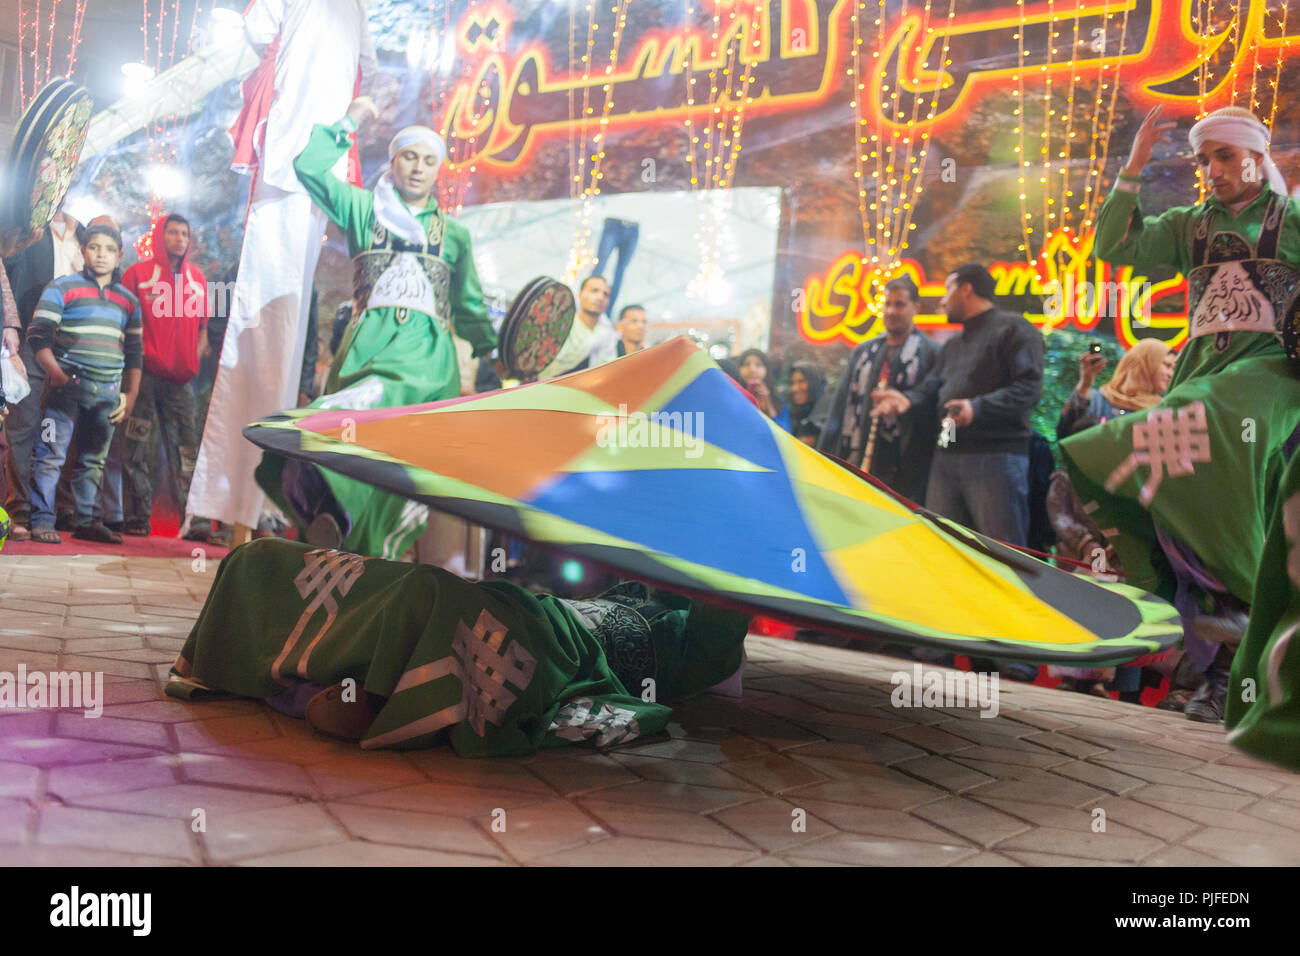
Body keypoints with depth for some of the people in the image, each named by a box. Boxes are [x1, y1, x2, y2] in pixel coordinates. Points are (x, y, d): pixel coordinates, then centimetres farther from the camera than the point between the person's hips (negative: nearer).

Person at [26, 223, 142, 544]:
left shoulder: (129, 300, 15)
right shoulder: (62, 288, 2)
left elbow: (134, 353, 17)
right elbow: (38, 336, -4)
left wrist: (130, 395, 9)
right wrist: (57, 374, -14)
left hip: (108, 392, 4)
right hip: (68, 386, -4)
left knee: (94, 459, 9)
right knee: (52, 454, -7)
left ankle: (88, 522, 16)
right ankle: (42, 522, -3)